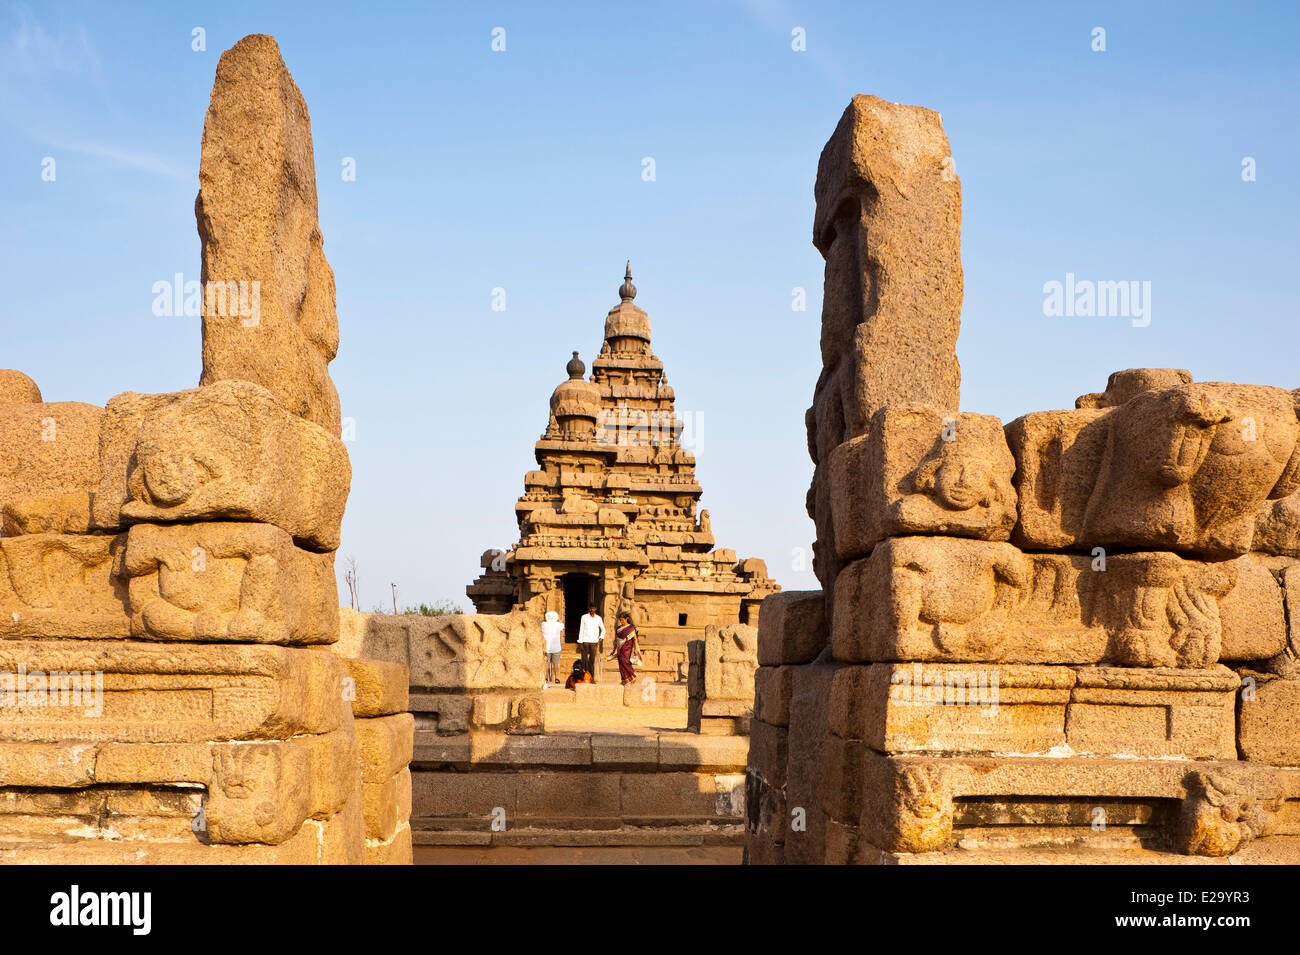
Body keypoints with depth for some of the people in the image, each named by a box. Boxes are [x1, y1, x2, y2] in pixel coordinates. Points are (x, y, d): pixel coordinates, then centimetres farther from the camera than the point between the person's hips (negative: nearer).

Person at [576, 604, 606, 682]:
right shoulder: (584, 617, 2)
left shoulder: (598, 618, 6)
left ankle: (592, 678, 6)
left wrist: (601, 638, -1)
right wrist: (580, 642, -3)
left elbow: (603, 630, 16)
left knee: (592, 660, 2)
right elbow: (581, 630, 2)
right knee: (584, 660, -4)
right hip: (585, 641, -1)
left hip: (594, 642, 1)